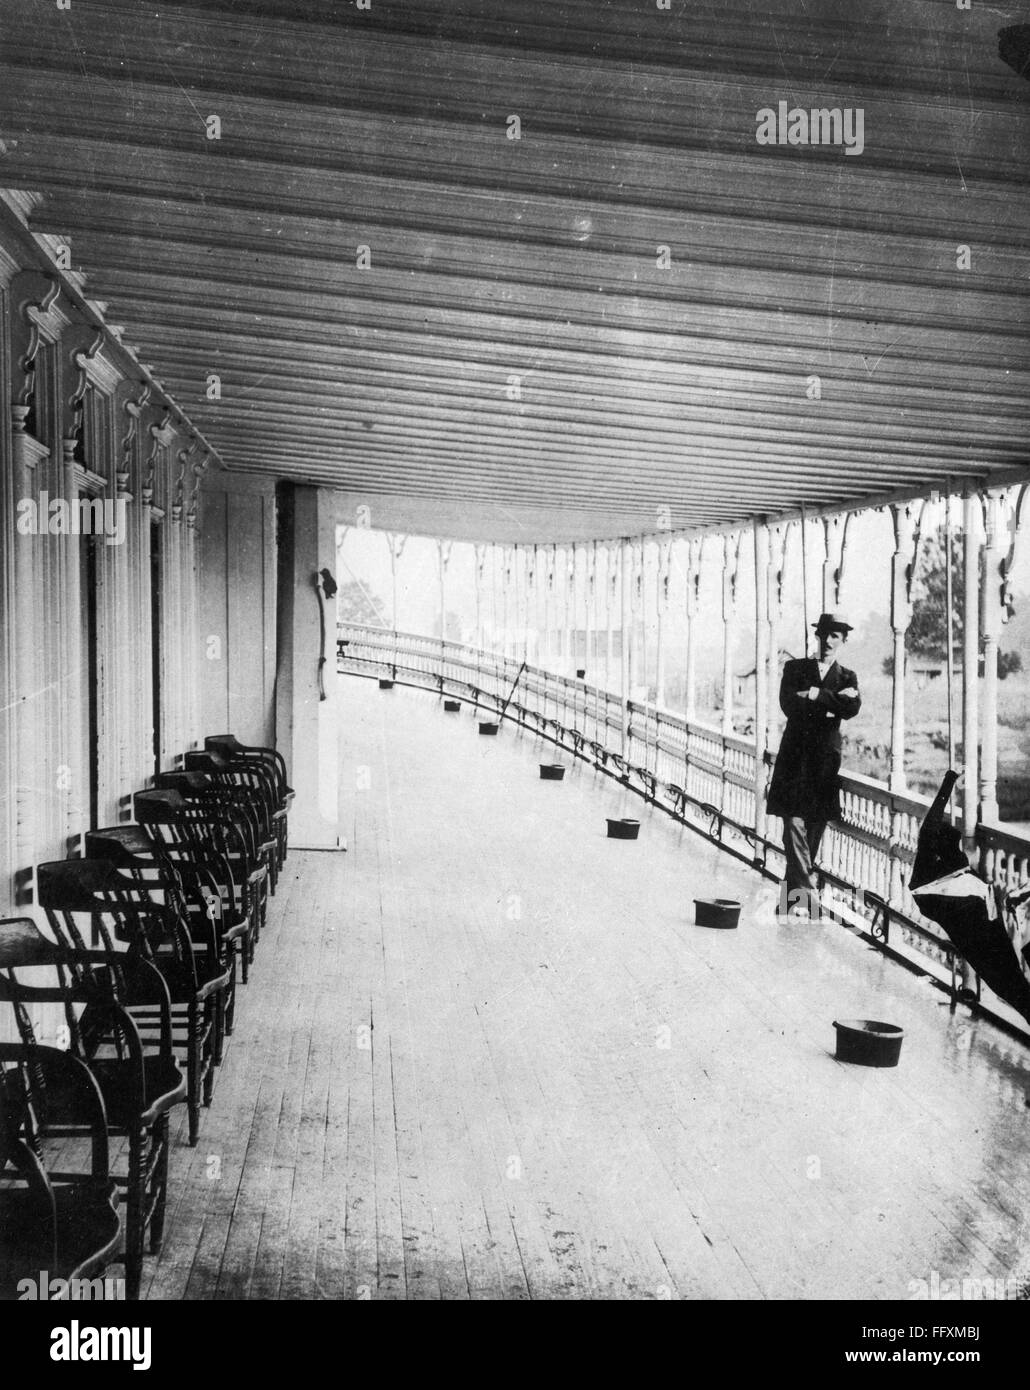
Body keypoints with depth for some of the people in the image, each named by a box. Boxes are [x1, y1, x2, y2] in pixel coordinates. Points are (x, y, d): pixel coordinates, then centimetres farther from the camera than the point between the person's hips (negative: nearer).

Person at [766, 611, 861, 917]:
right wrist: (832, 703, -9)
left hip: (826, 758, 2)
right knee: (795, 824, -12)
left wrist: (816, 695, -13)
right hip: (795, 755, -2)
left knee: (815, 827, 4)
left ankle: (794, 888, 17)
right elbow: (789, 705, -7)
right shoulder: (795, 668, 10)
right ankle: (805, 892, -16)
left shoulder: (847, 677, 13)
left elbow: (852, 708, -8)